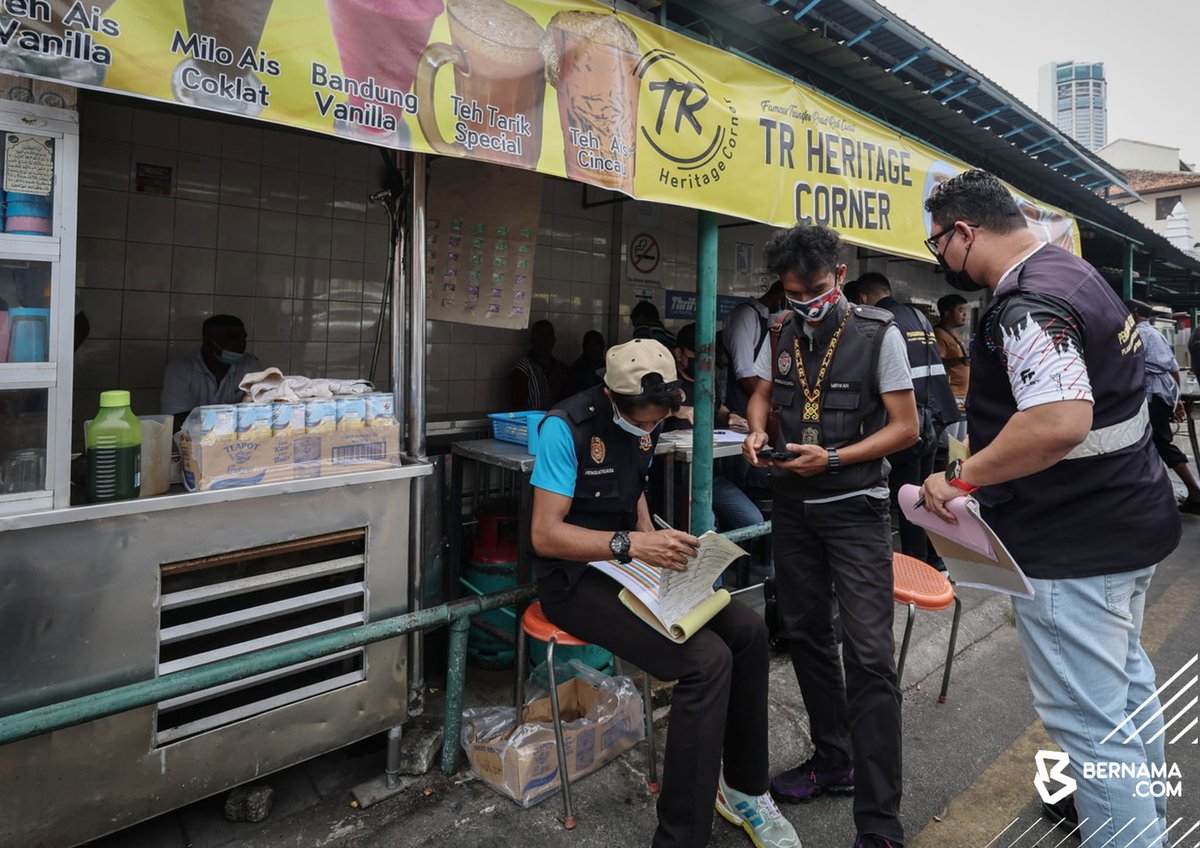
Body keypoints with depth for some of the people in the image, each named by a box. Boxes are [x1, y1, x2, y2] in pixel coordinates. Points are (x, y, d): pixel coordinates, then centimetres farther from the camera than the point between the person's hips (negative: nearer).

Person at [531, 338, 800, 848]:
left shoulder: (645, 423, 5)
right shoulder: (567, 427, -20)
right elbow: (544, 534, -23)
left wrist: (657, 548, 3)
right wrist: (632, 544, -33)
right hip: (575, 578, -8)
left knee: (748, 631, -6)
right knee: (707, 661, -25)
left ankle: (744, 789, 14)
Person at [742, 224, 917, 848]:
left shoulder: (878, 335, -9)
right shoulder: (783, 333, 5)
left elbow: (905, 427, -8)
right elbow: (761, 394, 17)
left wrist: (834, 458, -21)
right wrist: (757, 431, -6)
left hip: (854, 506, -5)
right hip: (793, 503, 6)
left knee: (868, 654, -9)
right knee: (804, 632, 14)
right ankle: (832, 760, 33)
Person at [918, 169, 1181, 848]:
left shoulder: (1028, 305, -24)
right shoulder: (1070, 269, 9)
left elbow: (1060, 421, -39)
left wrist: (962, 478, -27)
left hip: (1077, 545, -11)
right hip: (1130, 519, 11)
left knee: (1089, 720, 0)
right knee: (1126, 678, 27)